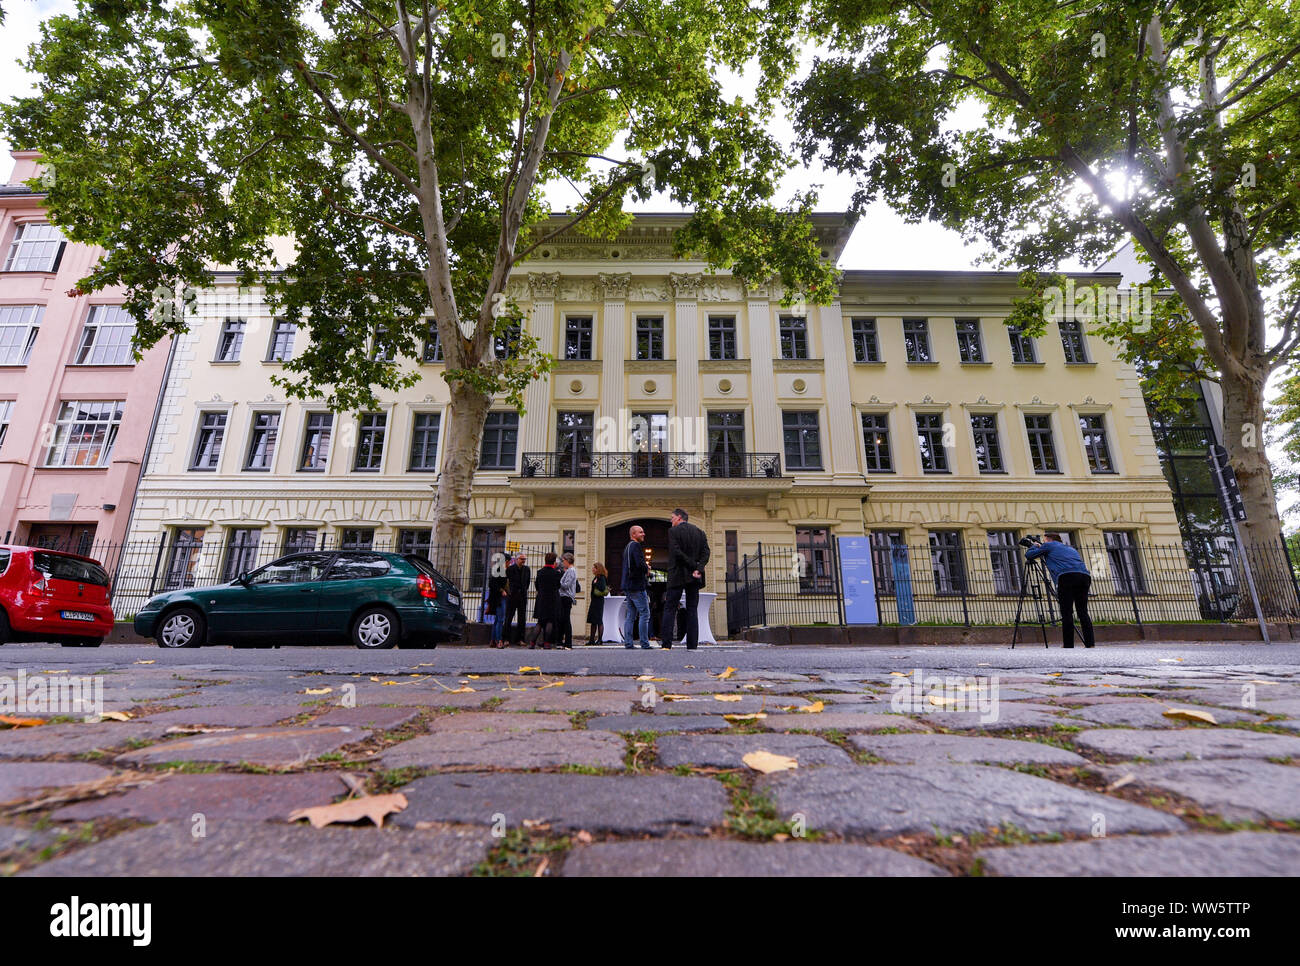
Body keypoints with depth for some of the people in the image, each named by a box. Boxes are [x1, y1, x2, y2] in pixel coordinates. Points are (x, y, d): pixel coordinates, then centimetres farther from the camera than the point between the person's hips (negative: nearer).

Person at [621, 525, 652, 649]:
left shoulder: (627, 547, 18)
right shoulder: (636, 546, -12)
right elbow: (641, 564, -23)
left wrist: (645, 567, 11)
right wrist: (647, 569, -2)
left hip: (627, 586, 9)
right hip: (636, 586, -9)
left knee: (630, 615, 10)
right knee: (645, 614, -4)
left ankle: (628, 642, 9)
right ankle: (644, 643, -3)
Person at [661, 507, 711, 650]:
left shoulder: (673, 531, -3)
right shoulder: (700, 532, 11)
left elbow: (676, 552, -14)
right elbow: (706, 553, 0)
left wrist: (694, 566, -9)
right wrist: (698, 569, -10)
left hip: (677, 576, -4)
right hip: (694, 577, 4)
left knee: (669, 608, 2)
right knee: (692, 610, 7)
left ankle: (667, 644, -3)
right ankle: (692, 645, 4)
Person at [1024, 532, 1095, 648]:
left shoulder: (1049, 545, 19)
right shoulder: (1071, 548, 36)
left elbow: (1028, 555, 20)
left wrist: (1035, 546, 40)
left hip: (1067, 577, -6)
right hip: (1085, 575, 6)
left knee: (1067, 613, -7)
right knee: (1083, 612, 8)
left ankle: (1068, 646, -9)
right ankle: (1090, 644, 0)